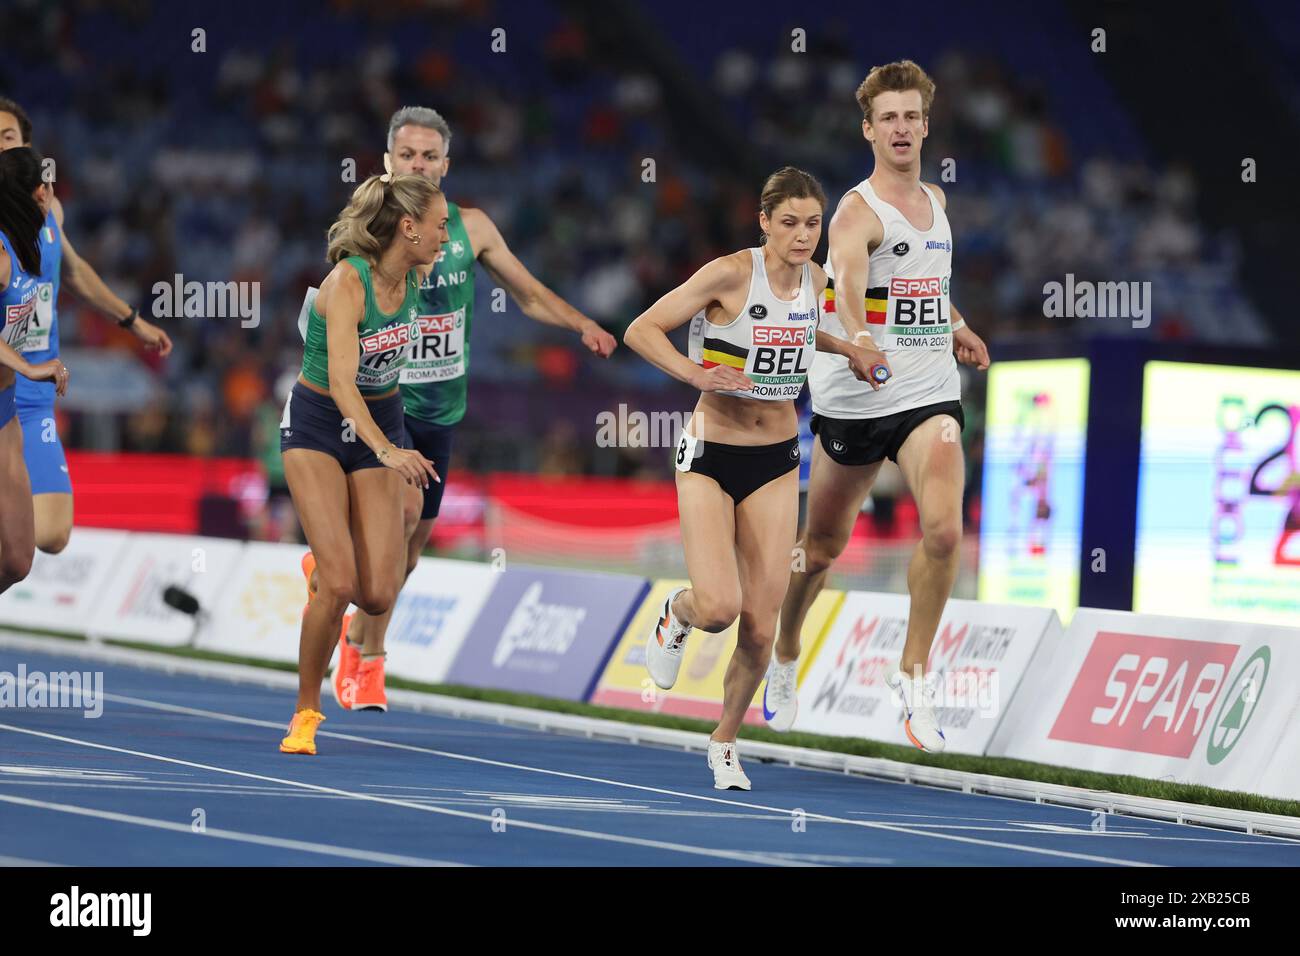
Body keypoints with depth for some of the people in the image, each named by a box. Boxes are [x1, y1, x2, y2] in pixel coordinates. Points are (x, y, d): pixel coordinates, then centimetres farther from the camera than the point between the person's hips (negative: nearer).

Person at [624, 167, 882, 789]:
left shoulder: (814, 279, 1)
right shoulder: (732, 274, -16)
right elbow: (641, 331, -14)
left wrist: (845, 350, 11)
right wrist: (695, 373, -28)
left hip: (776, 463, 4)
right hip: (711, 457, -4)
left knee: (760, 627, -1)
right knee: (719, 607, -19)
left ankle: (725, 741, 23)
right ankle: (677, 613, 19)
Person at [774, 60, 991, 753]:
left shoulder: (935, 200, 10)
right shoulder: (859, 210, -14)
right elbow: (848, 280, -38)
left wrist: (954, 327, 19)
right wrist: (858, 339, -57)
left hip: (929, 393, 4)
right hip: (853, 401, -4)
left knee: (943, 529, -19)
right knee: (823, 544, 12)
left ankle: (913, 675, -6)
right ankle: (784, 653, 40)